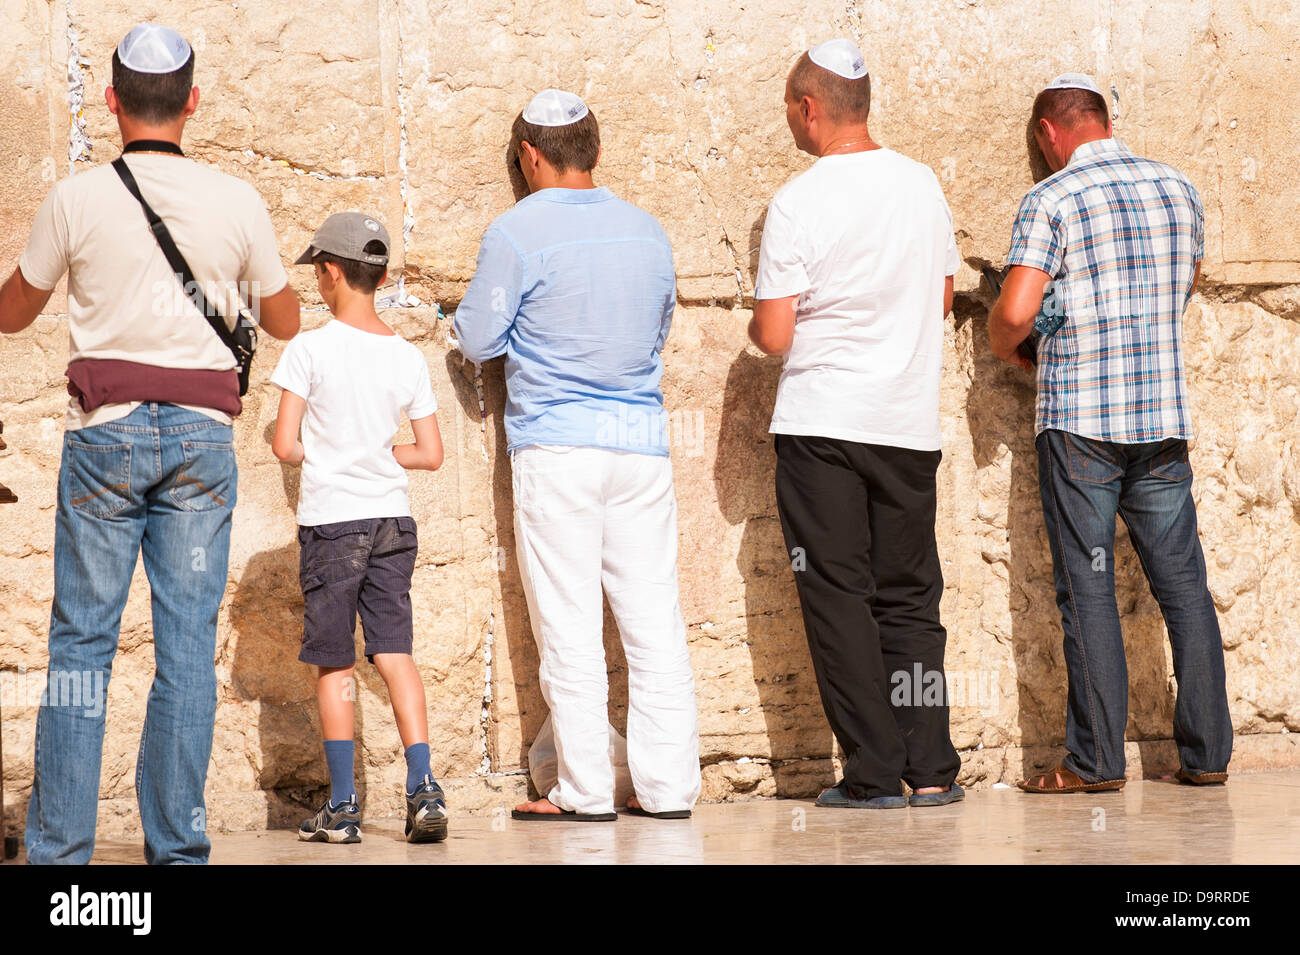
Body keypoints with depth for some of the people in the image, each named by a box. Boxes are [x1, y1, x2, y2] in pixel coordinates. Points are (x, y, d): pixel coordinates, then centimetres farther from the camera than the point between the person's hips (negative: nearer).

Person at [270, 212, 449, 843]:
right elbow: (431, 454, 6)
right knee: (395, 654, 5)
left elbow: (285, 444, -11)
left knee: (334, 665, 4)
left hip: (330, 520, -4)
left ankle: (341, 807, 6)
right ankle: (423, 789, -8)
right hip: (392, 519, 4)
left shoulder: (310, 349, -9)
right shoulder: (408, 357, 4)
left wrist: (319, 455, 10)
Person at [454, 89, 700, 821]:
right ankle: (669, 784, 7)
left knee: (569, 625, 0)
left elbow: (477, 339, -2)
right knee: (655, 620, 6)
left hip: (557, 444, -4)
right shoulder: (648, 232, 7)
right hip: (643, 441, 4)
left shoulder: (518, 233, -8)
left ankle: (586, 791, 1)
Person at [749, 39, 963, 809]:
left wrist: (759, 322, 9)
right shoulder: (922, 184, 4)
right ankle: (932, 770, 7)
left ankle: (875, 773, -1)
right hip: (911, 421, 5)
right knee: (911, 597, 11)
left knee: (839, 597, 1)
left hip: (823, 423, -5)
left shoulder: (799, 203, -12)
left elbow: (774, 336, -12)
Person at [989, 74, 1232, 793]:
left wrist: (1003, 346, 5)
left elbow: (1015, 310, -16)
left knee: (1088, 591, -1)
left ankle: (1096, 759, 0)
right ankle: (1207, 752, 11)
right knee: (1183, 585, 9)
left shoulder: (1053, 200, -8)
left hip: (1079, 421, -5)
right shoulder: (1177, 189, 9)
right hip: (1165, 415, 5)